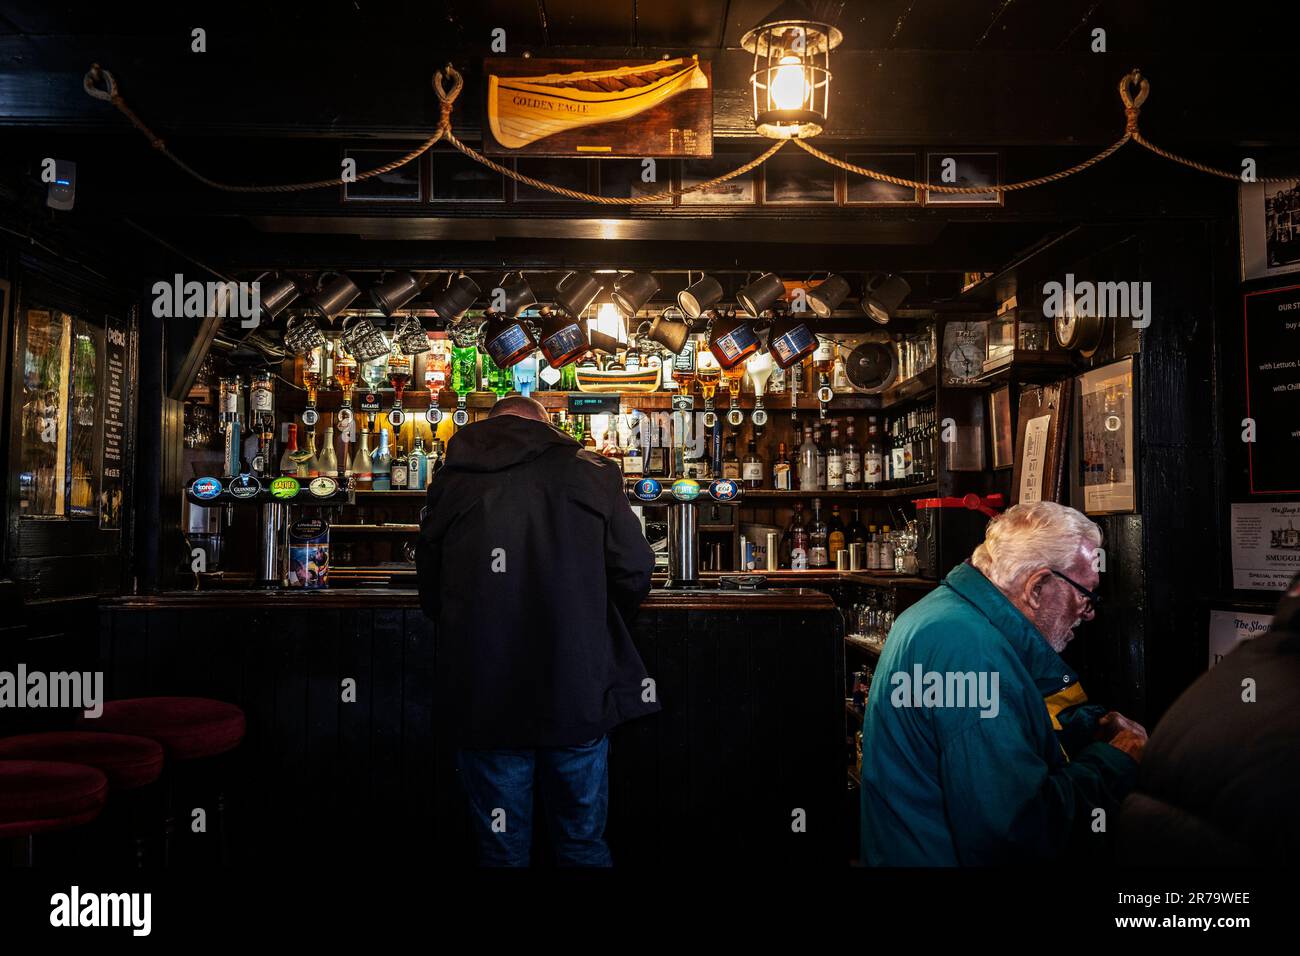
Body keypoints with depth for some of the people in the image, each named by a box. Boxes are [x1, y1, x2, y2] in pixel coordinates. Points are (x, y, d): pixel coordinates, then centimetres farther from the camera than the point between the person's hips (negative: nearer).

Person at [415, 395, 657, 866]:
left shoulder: (450, 480, 2)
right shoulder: (590, 472, -3)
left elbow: (430, 592, 10)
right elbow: (634, 573, -3)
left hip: (482, 700, 2)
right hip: (576, 698, -1)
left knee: (501, 848, 17)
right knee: (583, 844, 16)